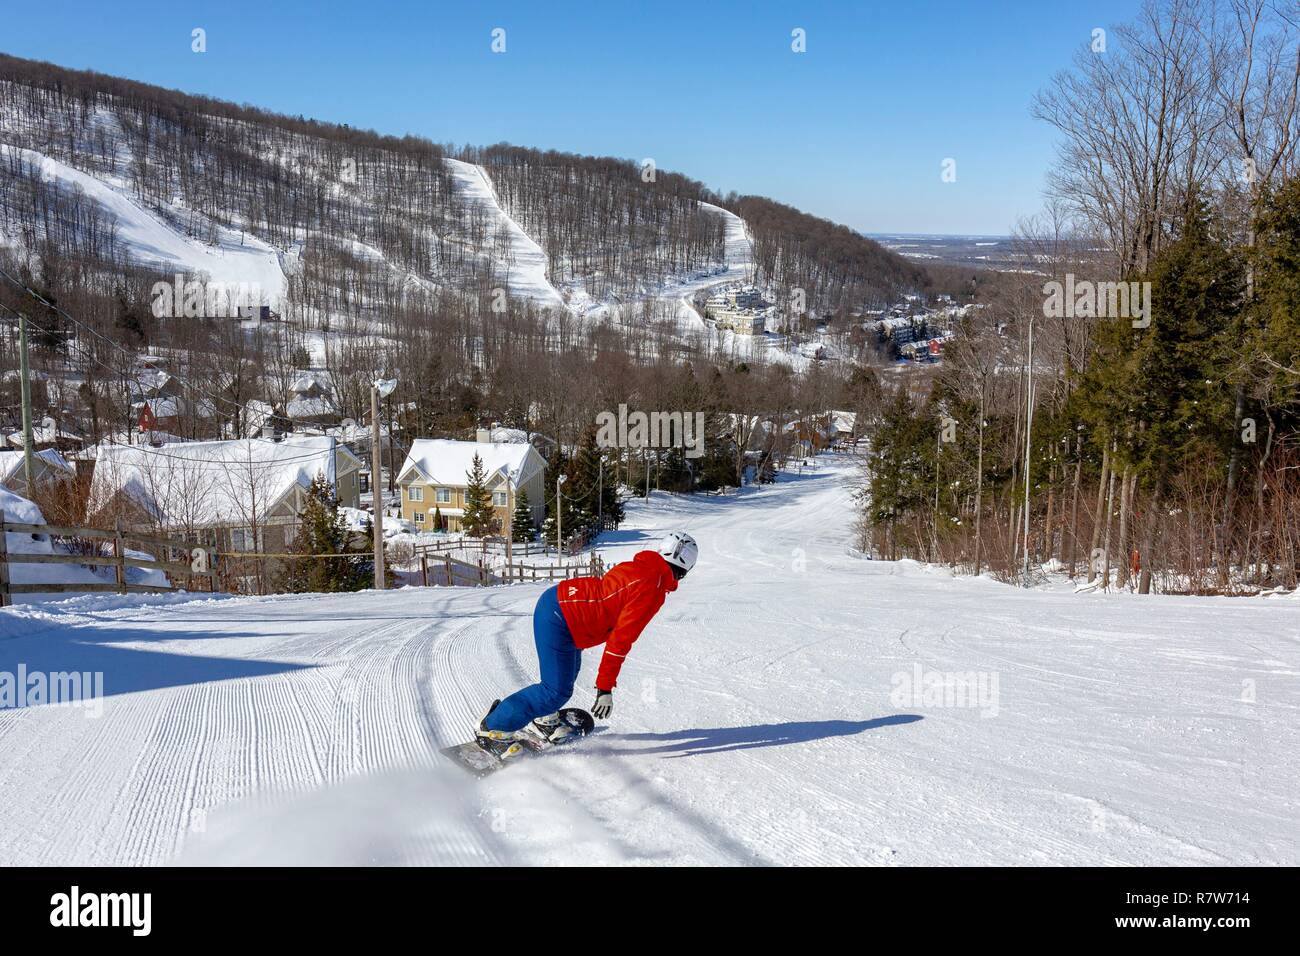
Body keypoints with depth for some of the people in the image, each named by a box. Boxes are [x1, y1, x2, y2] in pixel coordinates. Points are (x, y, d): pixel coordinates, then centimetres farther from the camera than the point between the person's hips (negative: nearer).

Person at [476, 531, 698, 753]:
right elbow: (621, 638, -21)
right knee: (557, 691, -6)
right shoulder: (652, 589, -19)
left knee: (569, 671, 27)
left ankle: (544, 719, 46)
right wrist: (606, 687, -17)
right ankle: (493, 727, 2)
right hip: (558, 619, -10)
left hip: (557, 598, 10)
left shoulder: (639, 567, 7)